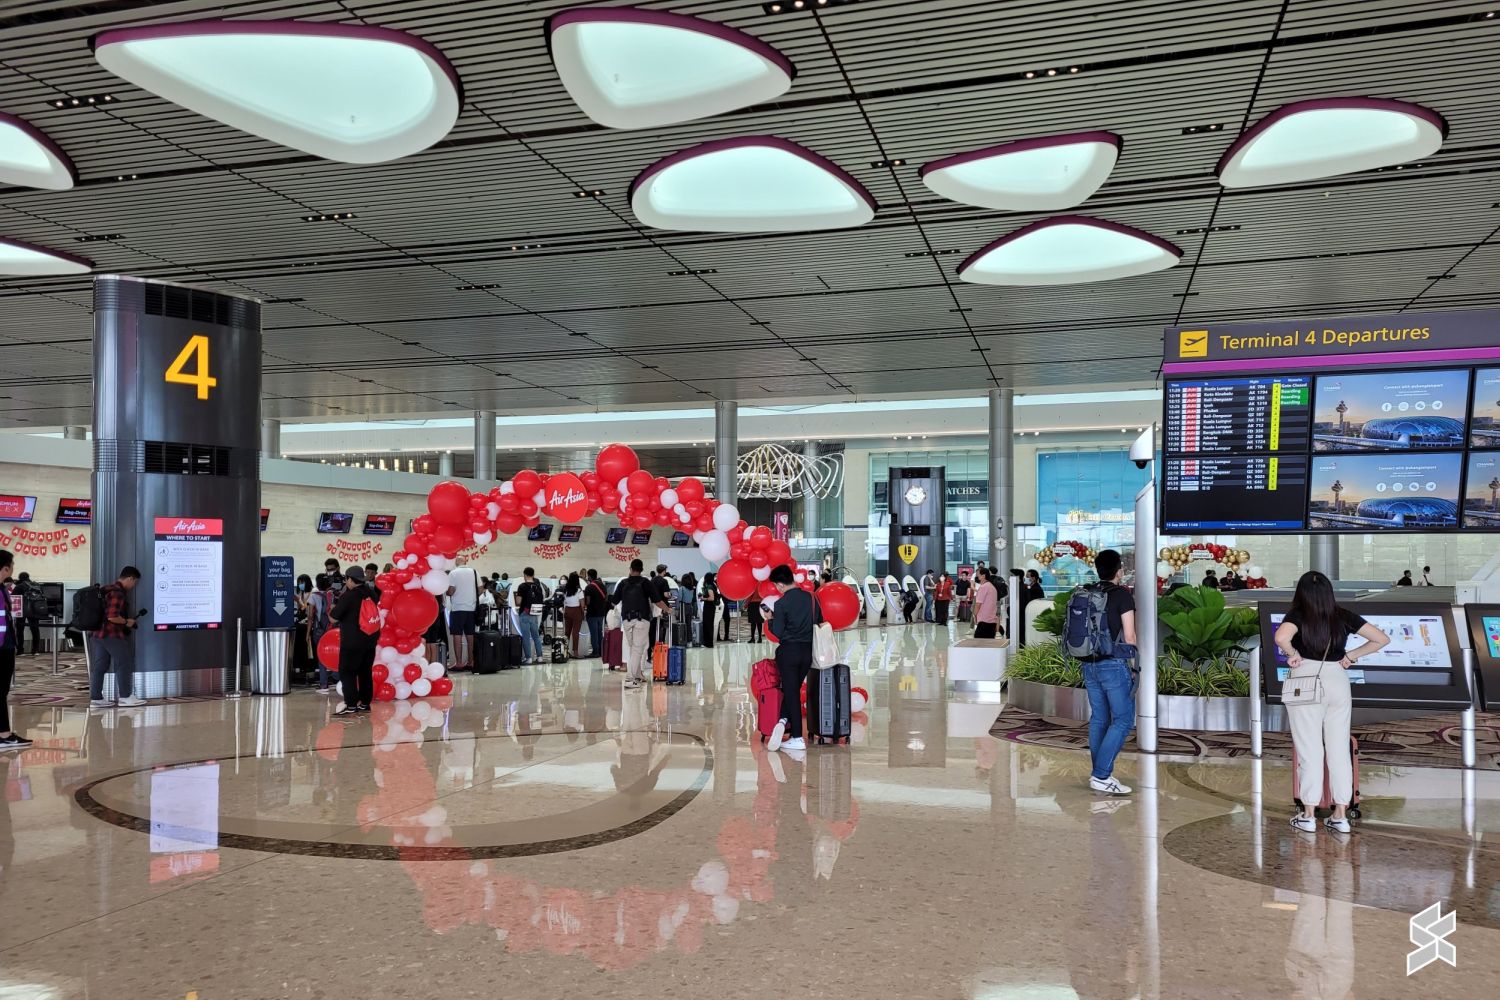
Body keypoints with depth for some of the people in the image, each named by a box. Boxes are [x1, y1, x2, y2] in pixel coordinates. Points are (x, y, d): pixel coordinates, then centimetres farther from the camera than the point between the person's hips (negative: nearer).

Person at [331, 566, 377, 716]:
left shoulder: (348, 596, -15)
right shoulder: (371, 594, 5)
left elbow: (333, 618, -11)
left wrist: (334, 606, 8)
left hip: (352, 641, -7)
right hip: (370, 639, 7)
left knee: (346, 672, 1)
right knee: (365, 671, 13)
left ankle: (351, 705, -4)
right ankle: (365, 703, 16)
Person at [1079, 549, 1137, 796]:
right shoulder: (1122, 595, -8)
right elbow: (1129, 636, -8)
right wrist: (1133, 663, 4)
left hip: (1090, 664, 6)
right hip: (1114, 664, -6)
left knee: (1098, 718, 13)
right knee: (1123, 720, -2)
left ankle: (1100, 773, 16)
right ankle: (1101, 775, -10)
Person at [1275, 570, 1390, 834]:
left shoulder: (1298, 615, -7)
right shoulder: (1344, 616, 4)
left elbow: (1281, 637, -28)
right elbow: (1382, 639, 6)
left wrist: (1292, 654, -9)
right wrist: (1351, 656, 9)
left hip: (1306, 681, -3)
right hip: (1338, 681, 3)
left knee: (1309, 750, 3)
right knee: (1339, 749, 9)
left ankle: (1308, 816, 10)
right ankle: (1340, 816, 14)